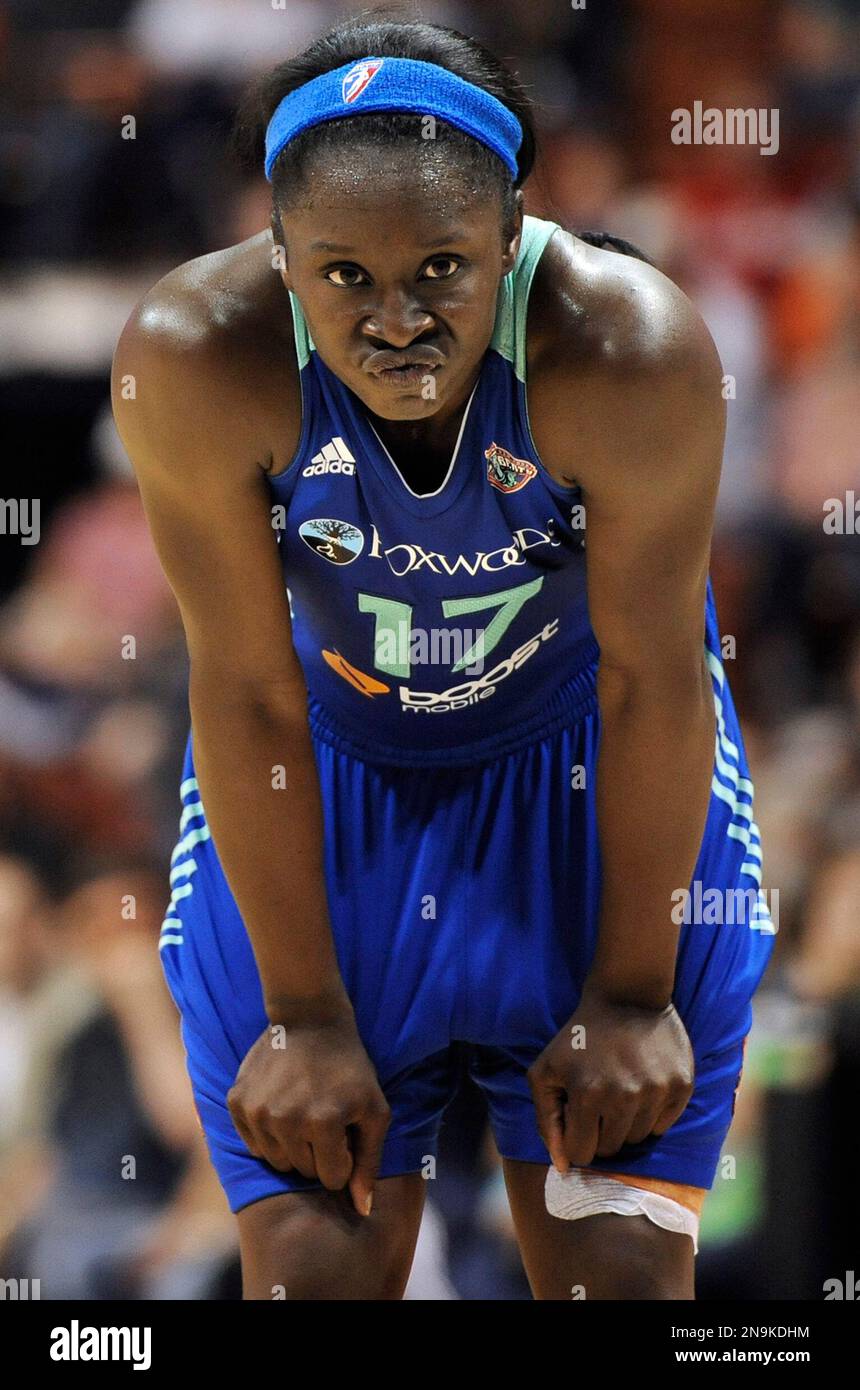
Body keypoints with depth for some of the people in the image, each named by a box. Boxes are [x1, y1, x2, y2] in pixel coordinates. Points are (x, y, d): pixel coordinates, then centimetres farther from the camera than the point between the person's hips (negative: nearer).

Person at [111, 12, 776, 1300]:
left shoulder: (632, 350, -32)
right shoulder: (196, 356, -29)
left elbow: (652, 681, -19)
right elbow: (247, 691, -19)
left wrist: (633, 997, -10)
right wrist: (304, 1015, -12)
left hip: (585, 757, 0)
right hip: (327, 768, 0)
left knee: (621, 1269, -3)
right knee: (314, 1266, -5)